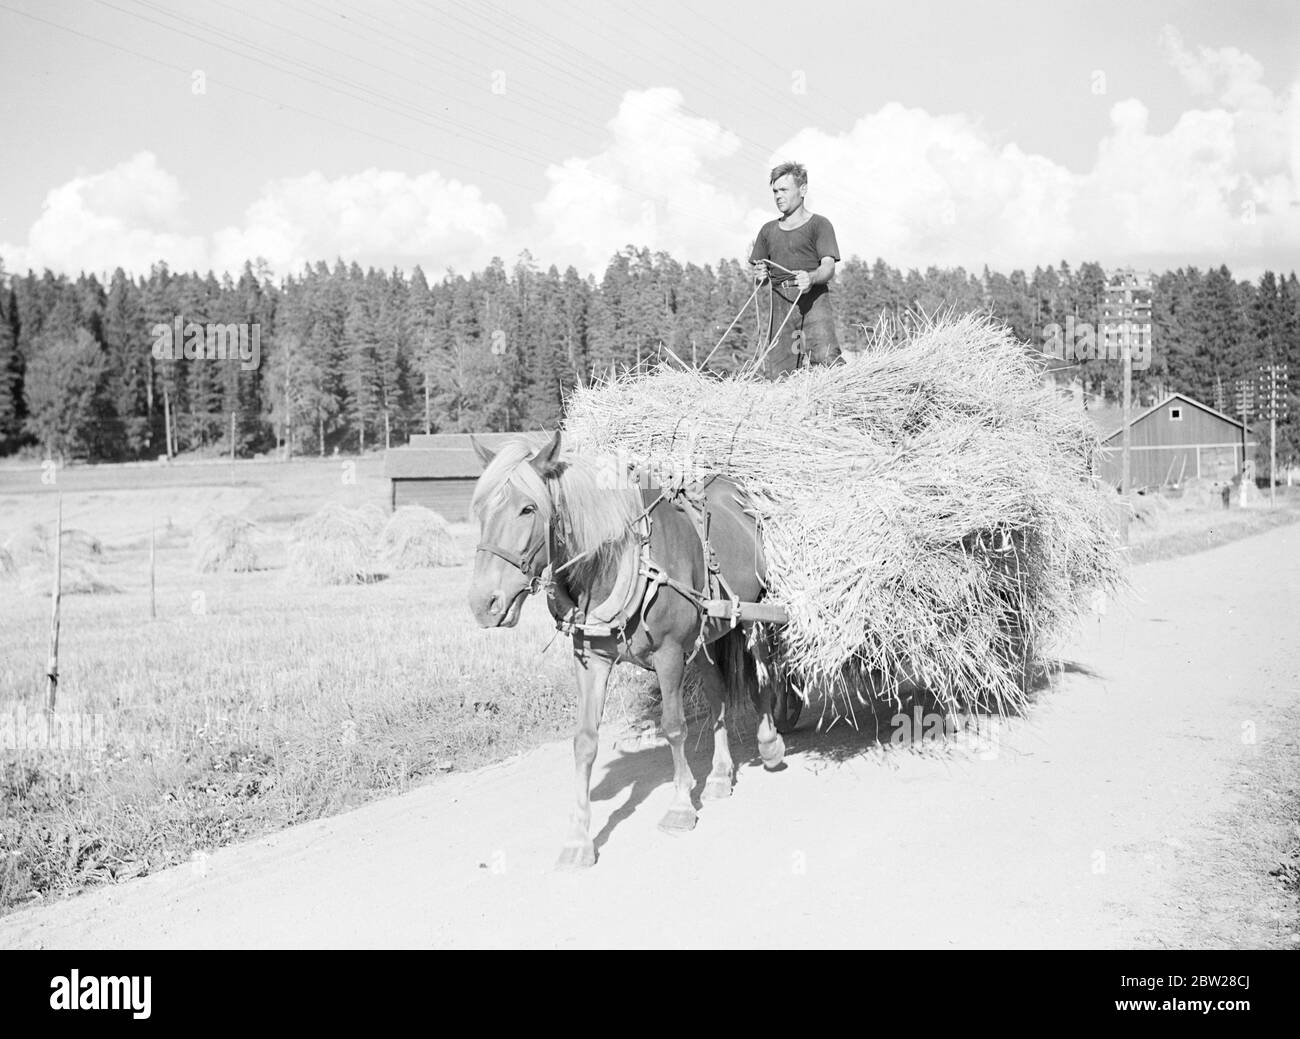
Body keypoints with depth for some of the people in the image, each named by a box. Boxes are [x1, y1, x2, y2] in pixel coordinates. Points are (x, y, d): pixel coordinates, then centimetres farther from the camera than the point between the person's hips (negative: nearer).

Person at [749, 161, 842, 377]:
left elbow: (829, 268, -5)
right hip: (780, 303, 4)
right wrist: (759, 275, -1)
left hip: (813, 299, -4)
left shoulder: (818, 224, 7)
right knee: (775, 373, -7)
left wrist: (811, 278, -27)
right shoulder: (768, 230, 22)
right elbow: (757, 273, 24)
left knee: (826, 358, -25)